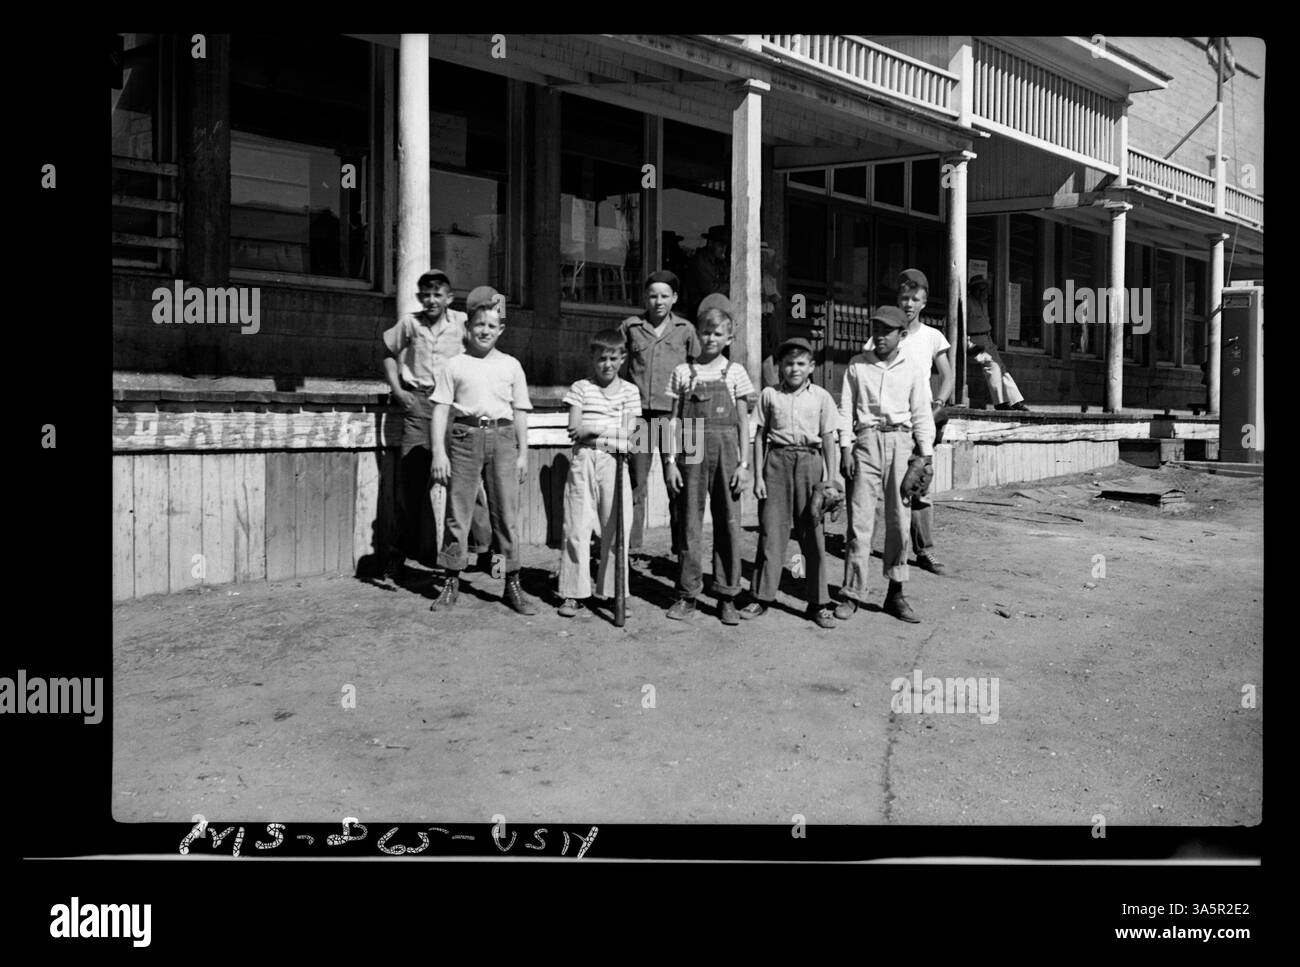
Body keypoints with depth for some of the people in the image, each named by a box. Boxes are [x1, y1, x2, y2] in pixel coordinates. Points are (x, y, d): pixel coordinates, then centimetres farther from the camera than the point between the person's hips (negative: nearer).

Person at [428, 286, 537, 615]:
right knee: (457, 511, 2)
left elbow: (520, 412, 13)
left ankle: (513, 584, 8)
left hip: (502, 438, 1)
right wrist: (439, 452, -4)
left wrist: (522, 453, 8)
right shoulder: (454, 365, 7)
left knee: (506, 512, 1)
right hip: (465, 436, -1)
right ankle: (451, 583, 11)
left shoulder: (511, 365, 13)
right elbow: (441, 409, 4)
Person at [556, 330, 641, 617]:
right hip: (584, 461, -1)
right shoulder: (581, 388, 6)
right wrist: (613, 432, -9)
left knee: (616, 529, 2)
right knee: (577, 528, -1)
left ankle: (614, 592, 12)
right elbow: (574, 429, -2)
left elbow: (629, 434, 2)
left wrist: (592, 429, -8)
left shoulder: (630, 391, 10)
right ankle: (573, 594, 6)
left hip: (614, 463, 1)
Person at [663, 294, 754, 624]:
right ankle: (687, 594, 13)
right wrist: (670, 461, -1)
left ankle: (727, 597, 11)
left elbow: (743, 423, 5)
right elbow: (675, 420, 6)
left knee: (728, 523, 3)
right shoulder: (683, 372, 7)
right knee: (690, 522, 3)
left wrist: (744, 463, -2)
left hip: (726, 451, 0)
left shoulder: (735, 373, 5)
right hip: (691, 452, 0)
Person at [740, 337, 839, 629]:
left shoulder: (821, 397, 7)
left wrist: (830, 479, 1)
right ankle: (761, 597, 10)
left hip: (810, 460, 0)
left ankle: (819, 603, 10)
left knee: (812, 533, 2)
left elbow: (828, 439, 7)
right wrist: (758, 476, 3)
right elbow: (759, 437, 9)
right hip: (777, 460, 0)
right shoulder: (769, 395, 8)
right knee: (771, 530, 0)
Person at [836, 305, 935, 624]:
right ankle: (853, 593, 1)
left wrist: (926, 455, 4)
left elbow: (921, 416, 10)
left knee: (900, 519, 3)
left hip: (901, 443, 1)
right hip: (866, 440, -1)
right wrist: (845, 448, -2)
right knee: (860, 518, -4)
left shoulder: (912, 371, 9)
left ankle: (895, 593, 12)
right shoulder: (857, 365, 8)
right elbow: (846, 409, 7)